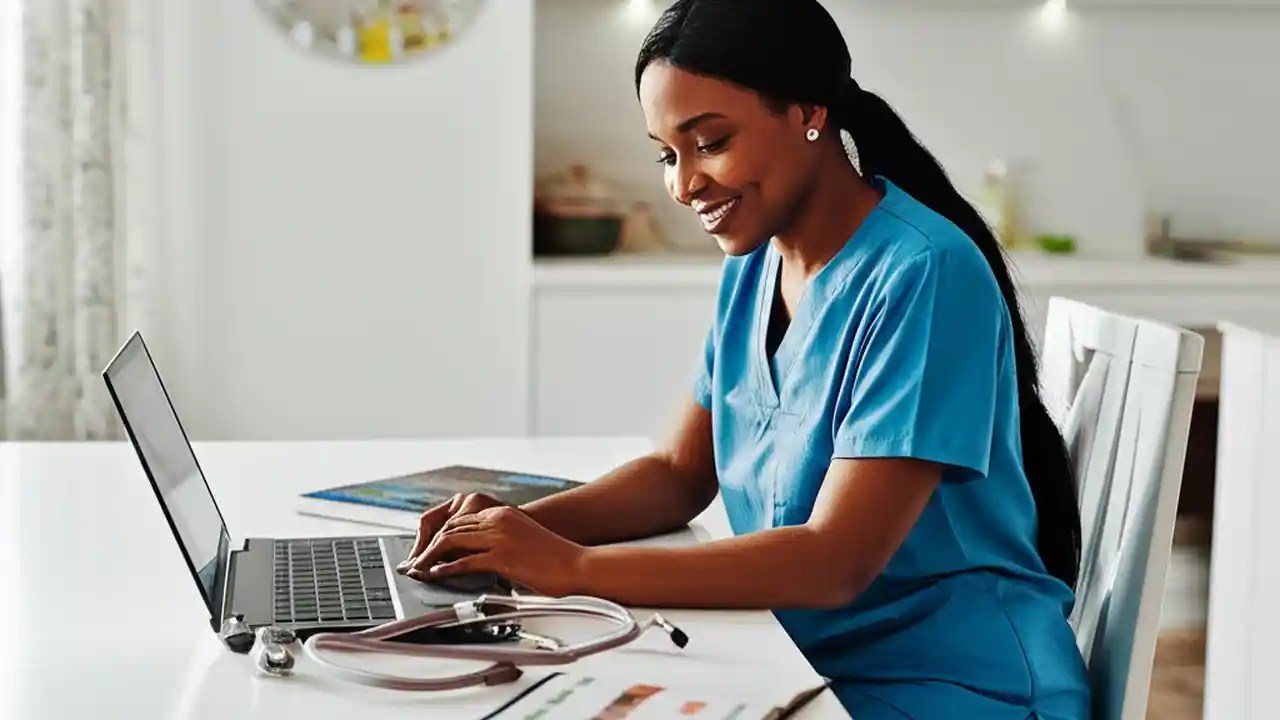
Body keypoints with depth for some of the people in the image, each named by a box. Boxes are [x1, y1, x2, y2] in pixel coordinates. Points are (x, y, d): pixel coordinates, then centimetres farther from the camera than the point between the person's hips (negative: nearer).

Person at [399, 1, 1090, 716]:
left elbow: (835, 561, -23)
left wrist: (572, 566, -24)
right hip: (808, 657, 6)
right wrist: (526, 527, -9)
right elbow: (680, 474, 9)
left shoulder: (922, 276, -20)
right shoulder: (753, 266, 3)